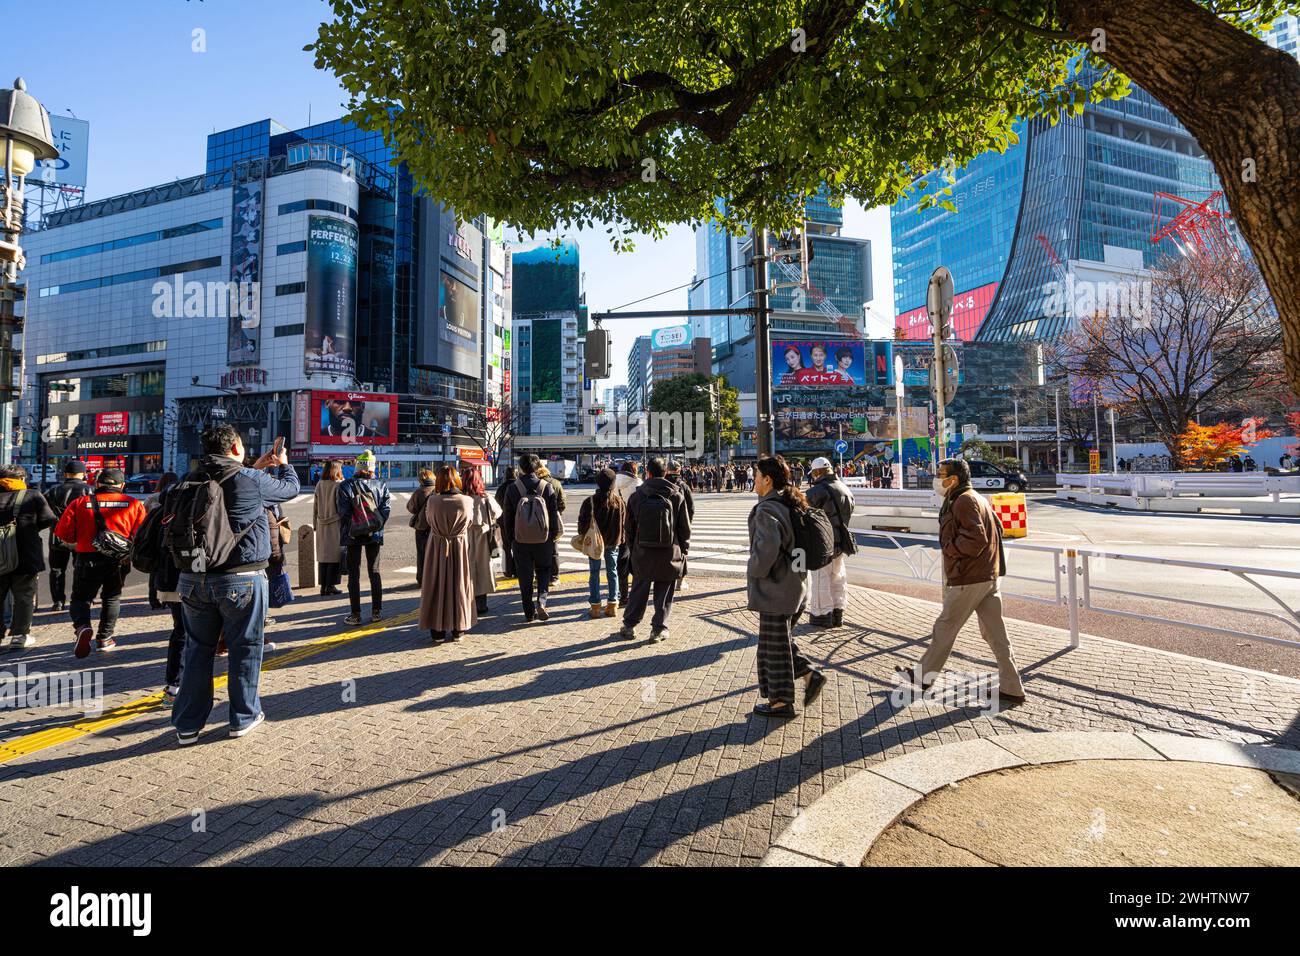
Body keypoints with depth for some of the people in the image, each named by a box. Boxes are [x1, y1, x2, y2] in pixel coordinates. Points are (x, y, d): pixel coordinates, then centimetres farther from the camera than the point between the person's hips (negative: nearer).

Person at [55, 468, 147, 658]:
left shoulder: (80, 503, -1)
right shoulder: (134, 504, -1)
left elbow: (63, 532, -3)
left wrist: (80, 538, 17)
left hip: (88, 559, -1)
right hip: (119, 561, 1)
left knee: (81, 598, 14)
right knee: (112, 597, 19)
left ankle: (83, 627, -13)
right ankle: (105, 638, 22)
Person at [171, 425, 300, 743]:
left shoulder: (192, 481, 5)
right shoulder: (252, 480, -11)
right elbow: (290, 487, 6)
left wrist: (256, 467, 30)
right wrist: (283, 463, 25)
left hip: (193, 579, 6)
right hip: (240, 580, -5)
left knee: (197, 649, 14)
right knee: (245, 648, 8)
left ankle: (187, 725, 21)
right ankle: (243, 718, 20)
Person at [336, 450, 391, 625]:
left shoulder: (346, 486, -8)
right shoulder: (381, 485, -1)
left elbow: (343, 512, -10)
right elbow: (386, 508, -7)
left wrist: (346, 533, -1)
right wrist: (377, 526, 0)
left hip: (353, 536, -2)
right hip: (374, 535, 2)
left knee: (354, 574, 5)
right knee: (374, 572, 12)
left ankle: (356, 614, 7)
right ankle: (377, 611, 14)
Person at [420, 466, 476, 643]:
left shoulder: (432, 501, -13)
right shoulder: (466, 501, -13)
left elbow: (428, 519, 3)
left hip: (437, 548, 0)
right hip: (459, 548, 0)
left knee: (437, 586, 11)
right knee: (458, 586, 11)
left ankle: (437, 631, 18)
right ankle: (457, 631, 17)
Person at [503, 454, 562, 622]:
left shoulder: (512, 489, -6)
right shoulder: (547, 487, -7)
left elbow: (507, 517, 1)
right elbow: (554, 513, -4)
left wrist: (512, 537, 13)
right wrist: (554, 534, 8)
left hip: (520, 539, 0)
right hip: (543, 539, 0)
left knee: (525, 576, 11)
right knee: (544, 570, 18)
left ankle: (529, 613, 16)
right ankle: (541, 601, -3)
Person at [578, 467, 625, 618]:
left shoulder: (590, 501, -14)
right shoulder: (620, 502, -5)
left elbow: (583, 522, -11)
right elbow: (624, 523, 1)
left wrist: (582, 535, 5)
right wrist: (620, 539, 12)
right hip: (613, 542, 2)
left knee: (595, 573, 7)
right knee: (612, 572, 12)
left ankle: (595, 606, 9)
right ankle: (612, 604, 14)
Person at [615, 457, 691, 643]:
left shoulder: (636, 496, -2)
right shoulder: (677, 496, -5)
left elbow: (629, 528, 4)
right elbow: (685, 528, -1)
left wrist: (632, 550, 14)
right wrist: (684, 550, 11)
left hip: (643, 554, 1)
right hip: (669, 555, -1)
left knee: (638, 591, 14)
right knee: (664, 595, 10)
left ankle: (629, 626, 22)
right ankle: (658, 629, 15)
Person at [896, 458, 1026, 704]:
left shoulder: (963, 501, -16)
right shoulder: (978, 498, 16)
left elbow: (976, 538, -24)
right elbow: (996, 528, 22)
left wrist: (949, 548, -12)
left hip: (968, 579, -9)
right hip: (988, 576, 9)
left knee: (944, 628, 4)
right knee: (994, 632, 11)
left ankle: (923, 676, 18)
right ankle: (1012, 688, 15)